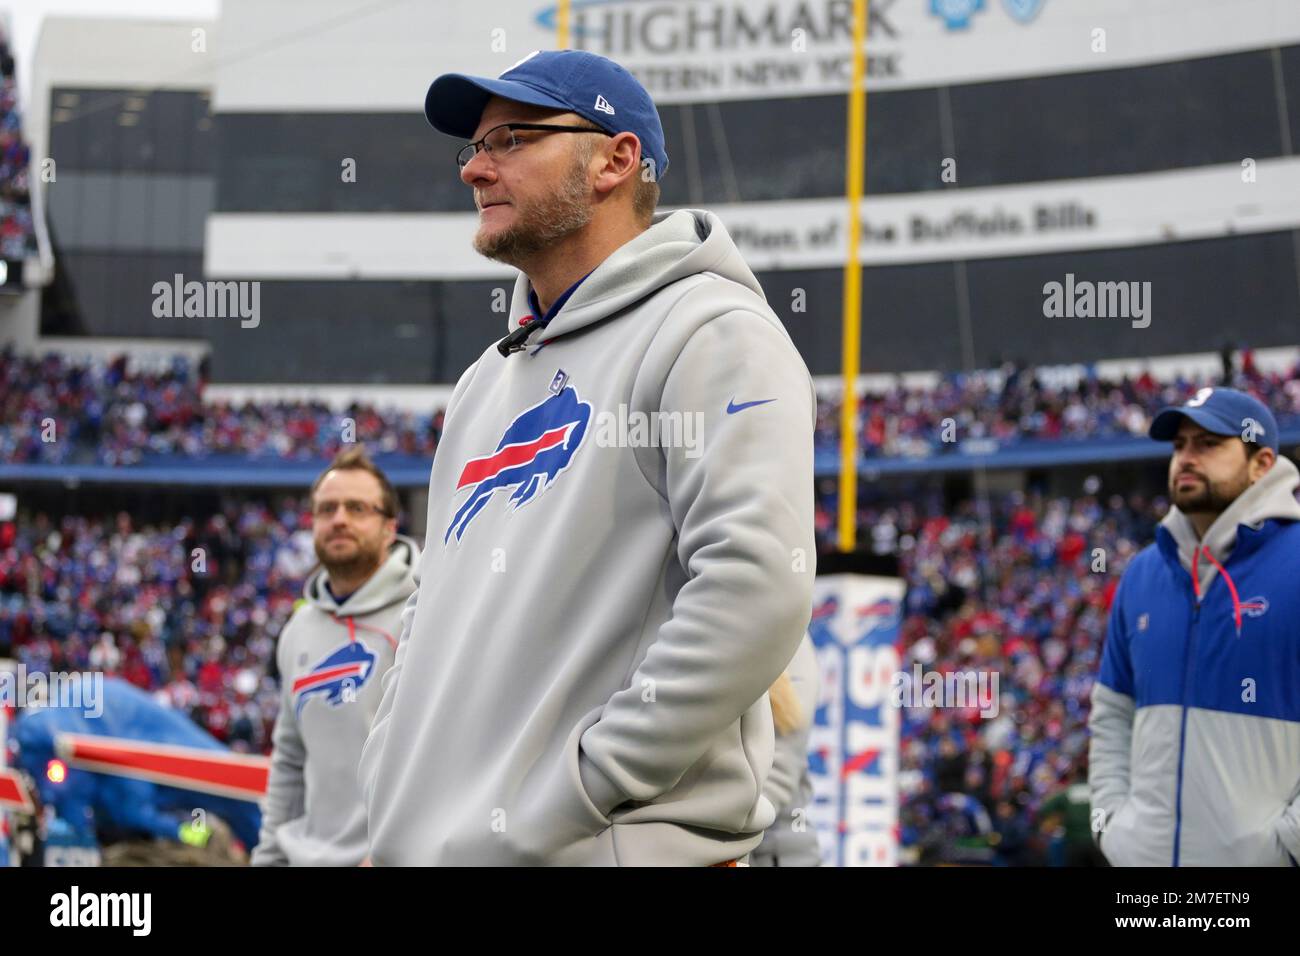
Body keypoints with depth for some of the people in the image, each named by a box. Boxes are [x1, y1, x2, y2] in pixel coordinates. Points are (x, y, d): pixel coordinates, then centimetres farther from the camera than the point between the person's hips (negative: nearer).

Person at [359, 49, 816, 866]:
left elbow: (756, 587, -18)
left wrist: (574, 796, -18)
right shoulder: (490, 379, 21)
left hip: (611, 848, -8)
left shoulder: (712, 333, -6)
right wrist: (393, 798, 10)